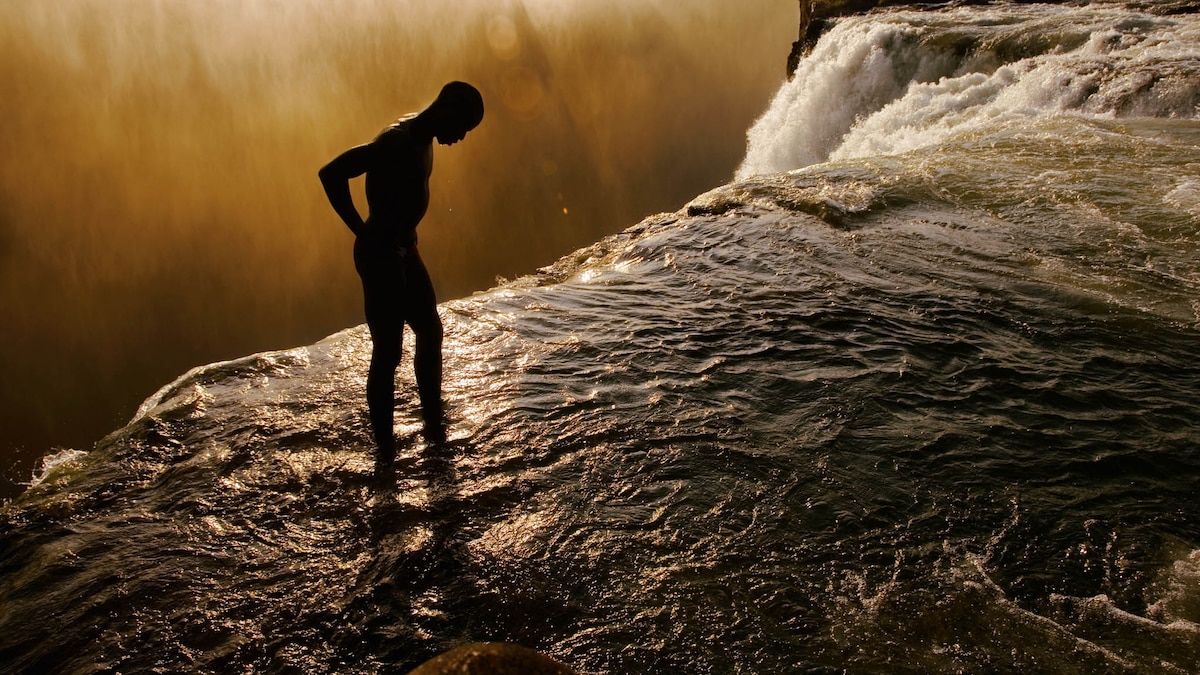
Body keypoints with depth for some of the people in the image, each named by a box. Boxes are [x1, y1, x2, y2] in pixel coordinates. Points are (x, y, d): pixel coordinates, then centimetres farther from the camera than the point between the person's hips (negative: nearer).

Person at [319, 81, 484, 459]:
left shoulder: (422, 138, 7)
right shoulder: (396, 142, -23)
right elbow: (331, 174, -29)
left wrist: (406, 231, 15)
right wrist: (361, 230, -21)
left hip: (404, 251, 10)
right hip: (380, 255, -10)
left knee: (430, 333, 16)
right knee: (388, 351, -4)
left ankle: (434, 424, 30)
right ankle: (384, 446, 8)